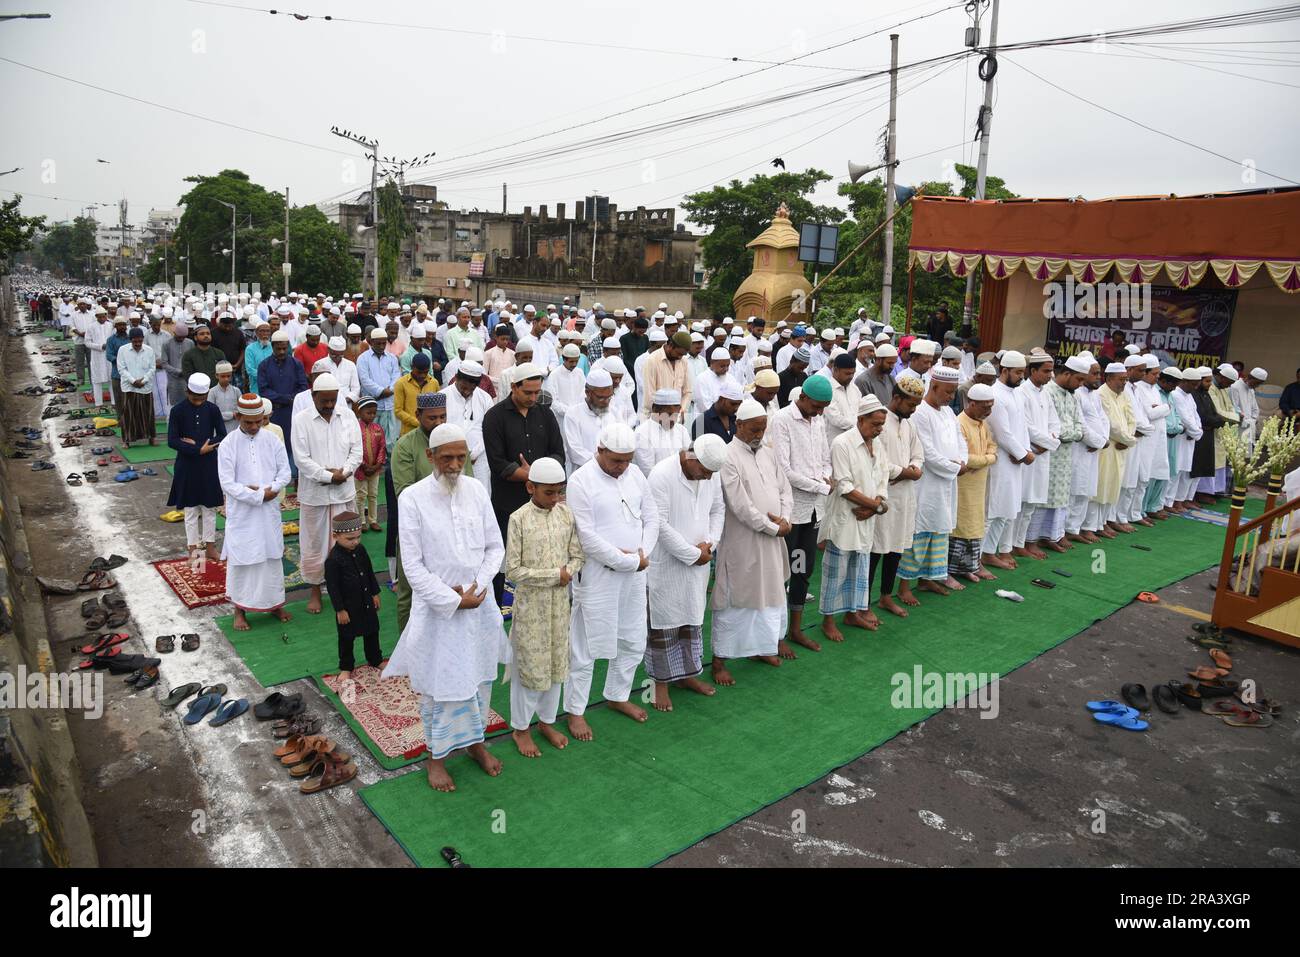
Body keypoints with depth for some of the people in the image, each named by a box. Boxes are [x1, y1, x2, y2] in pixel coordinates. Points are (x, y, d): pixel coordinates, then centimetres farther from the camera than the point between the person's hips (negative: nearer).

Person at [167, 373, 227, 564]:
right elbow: (172, 441, -11)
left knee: (209, 508, 11)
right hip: (187, 466, -2)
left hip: (209, 465, 2)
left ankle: (210, 548, 22)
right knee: (191, 509, 7)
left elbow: (222, 437, -4)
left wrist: (196, 444, -15)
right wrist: (199, 450, -20)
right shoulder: (178, 411, -8)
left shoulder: (212, 410, -3)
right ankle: (193, 551, 16)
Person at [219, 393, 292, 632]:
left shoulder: (272, 440, -1)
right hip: (241, 513, -3)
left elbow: (285, 473, 1)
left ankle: (274, 603, 28)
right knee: (241, 559, 5)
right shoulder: (228, 445, -9)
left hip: (269, 511, 3)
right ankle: (240, 609, 20)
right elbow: (227, 484, -13)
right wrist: (259, 495, -18)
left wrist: (270, 489, -17)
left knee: (273, 555, 12)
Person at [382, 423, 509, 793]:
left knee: (479, 678, 17)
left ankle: (475, 741, 39)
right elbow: (413, 566, -12)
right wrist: (454, 600, -15)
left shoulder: (476, 490, -2)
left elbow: (495, 547, 3)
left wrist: (476, 587, -10)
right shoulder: (412, 498, -13)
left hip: (479, 605, 4)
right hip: (436, 609, -4)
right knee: (438, 686, 9)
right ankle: (437, 755, 30)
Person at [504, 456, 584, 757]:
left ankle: (547, 721, 34)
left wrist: (568, 572, -16)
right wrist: (554, 575, -17)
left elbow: (578, 556, 5)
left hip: (560, 602, 5)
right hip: (530, 604, -4)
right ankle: (521, 728, 25)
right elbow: (513, 570, -16)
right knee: (528, 665, 6)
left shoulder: (566, 514, -1)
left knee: (556, 663, 15)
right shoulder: (519, 519, -14)